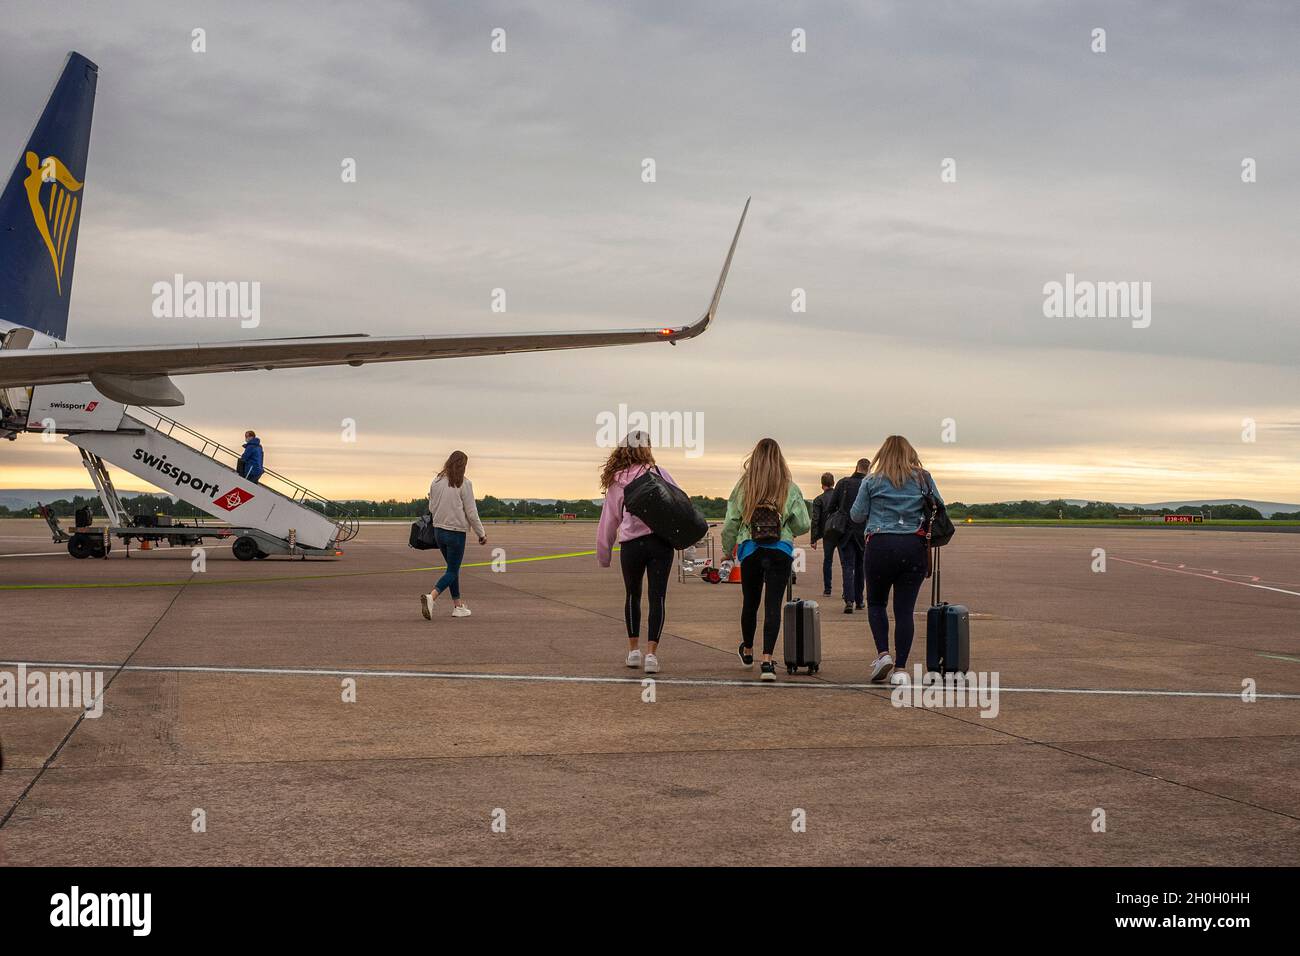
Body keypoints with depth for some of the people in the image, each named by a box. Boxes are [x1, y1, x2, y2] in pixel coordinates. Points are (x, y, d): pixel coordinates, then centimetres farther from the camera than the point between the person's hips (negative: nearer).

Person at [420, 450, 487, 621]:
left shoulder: (436, 482, 3)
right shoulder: (464, 484, -12)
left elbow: (431, 508, 9)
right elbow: (471, 512, -9)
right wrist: (481, 534, 1)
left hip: (438, 531, 6)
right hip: (456, 532, -6)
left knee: (453, 568, 18)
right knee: (452, 571, 0)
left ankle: (458, 606, 21)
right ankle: (430, 597, -22)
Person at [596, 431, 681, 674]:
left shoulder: (615, 481, 9)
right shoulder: (657, 473, 0)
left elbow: (609, 520, 14)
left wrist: (604, 555, 22)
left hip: (631, 545, 3)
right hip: (660, 542, -2)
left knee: (632, 595, 20)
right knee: (657, 597, 1)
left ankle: (633, 649, 25)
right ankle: (651, 653, -7)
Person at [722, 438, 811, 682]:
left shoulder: (743, 486, 0)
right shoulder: (790, 488, -1)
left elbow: (730, 525, 1)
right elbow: (803, 525, -2)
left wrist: (727, 551, 14)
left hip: (750, 550, 1)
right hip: (781, 551, -1)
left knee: (750, 602, 18)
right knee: (773, 605, -2)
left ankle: (747, 651, 39)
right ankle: (767, 661, -12)